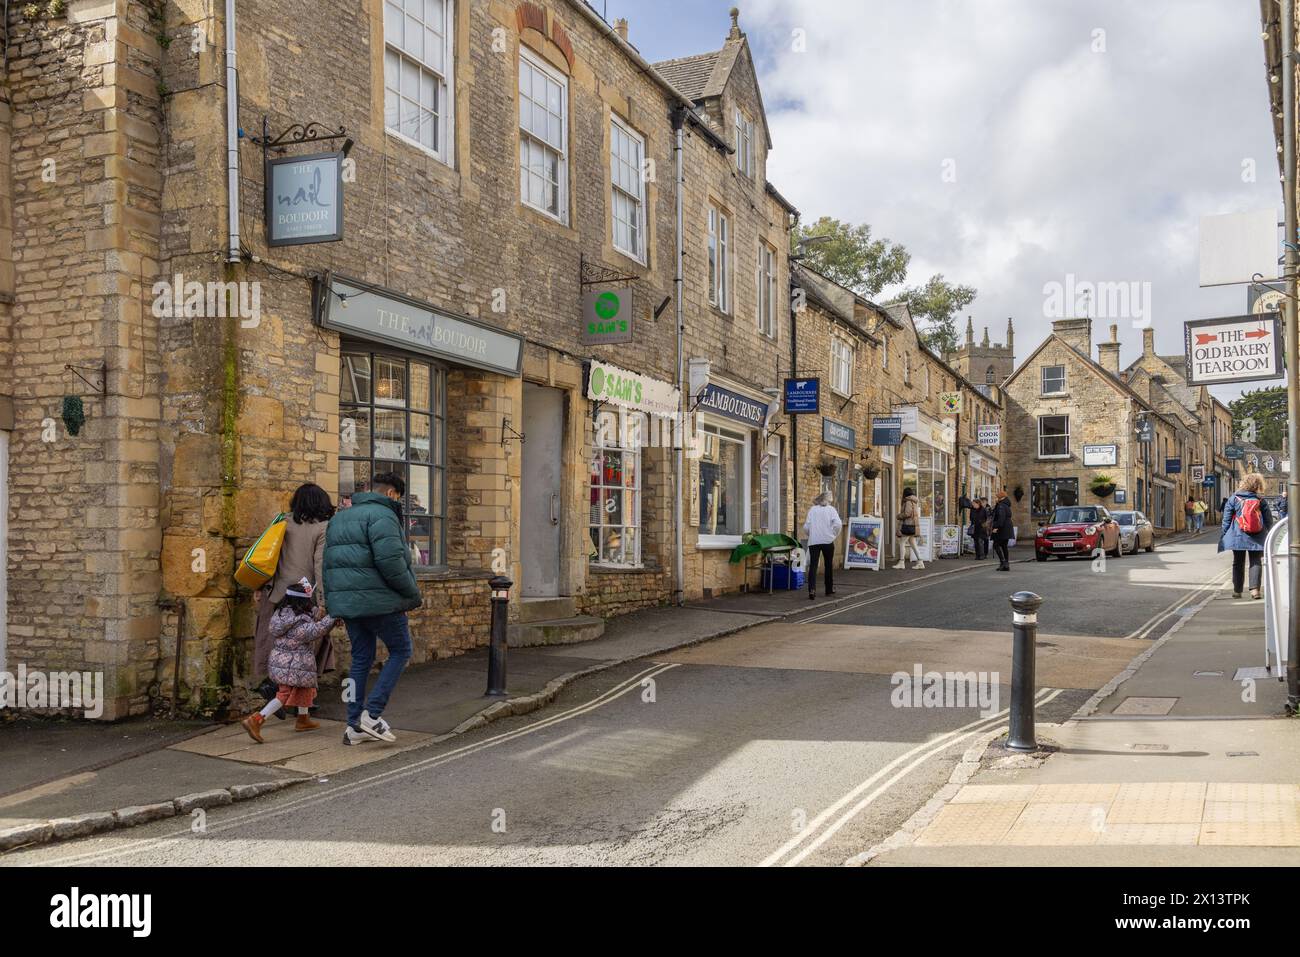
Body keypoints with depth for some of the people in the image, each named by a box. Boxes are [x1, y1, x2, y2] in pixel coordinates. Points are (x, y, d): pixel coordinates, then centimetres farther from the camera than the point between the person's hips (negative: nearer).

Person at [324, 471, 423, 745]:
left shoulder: (339, 519, 19)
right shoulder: (382, 514, -11)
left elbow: (328, 565, 21)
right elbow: (390, 562, -21)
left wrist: (333, 605, 23)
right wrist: (414, 594, -9)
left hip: (346, 601, 8)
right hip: (379, 601, -8)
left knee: (361, 660, 14)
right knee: (400, 651, 6)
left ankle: (355, 726, 15)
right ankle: (372, 713, -3)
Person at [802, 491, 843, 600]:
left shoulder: (812, 509, 8)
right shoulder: (831, 509, 3)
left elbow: (806, 527, 2)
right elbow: (838, 524, -12)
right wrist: (834, 535, 3)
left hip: (813, 541, 1)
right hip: (827, 541, -1)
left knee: (813, 566, -4)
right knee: (829, 565, 16)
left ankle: (812, 590, -21)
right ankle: (829, 589, 27)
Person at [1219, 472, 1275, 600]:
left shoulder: (1234, 499, -5)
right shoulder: (1261, 500, -2)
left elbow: (1226, 519, -3)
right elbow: (1269, 520, 4)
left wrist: (1223, 535, 5)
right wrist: (1265, 532, 18)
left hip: (1238, 536, 0)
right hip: (1257, 538, 0)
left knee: (1238, 563, 10)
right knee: (1256, 562, 6)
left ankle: (1237, 590, 14)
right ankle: (1255, 589, -7)